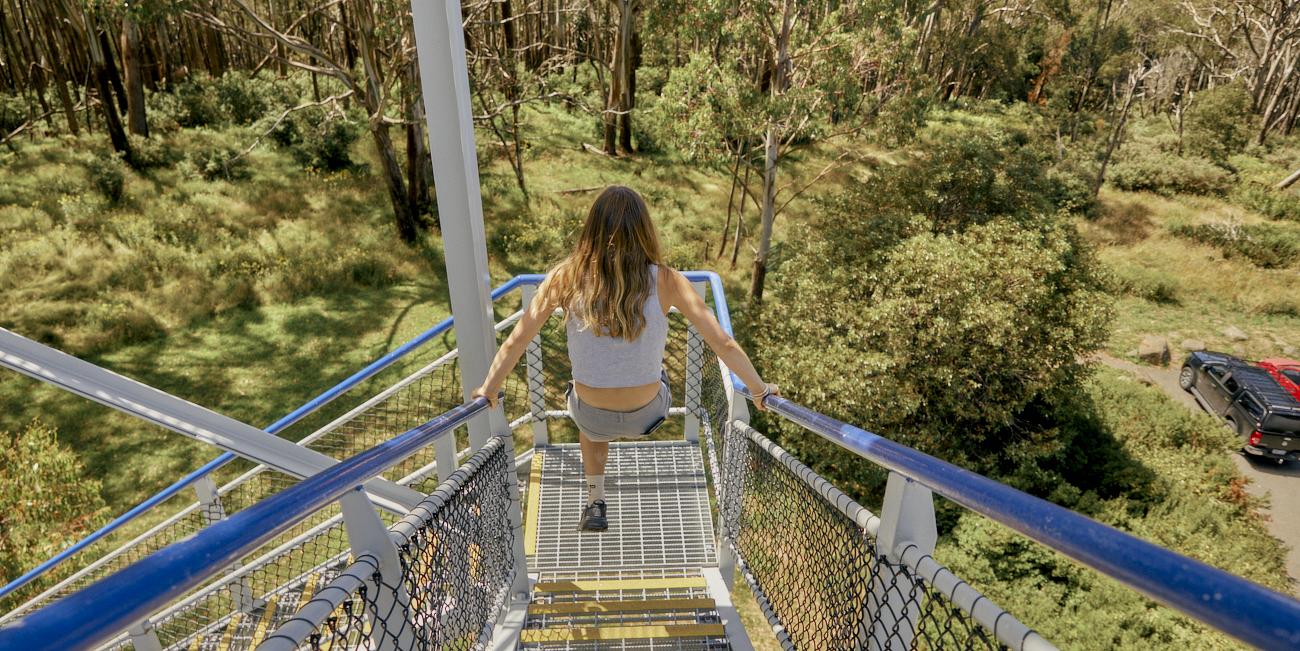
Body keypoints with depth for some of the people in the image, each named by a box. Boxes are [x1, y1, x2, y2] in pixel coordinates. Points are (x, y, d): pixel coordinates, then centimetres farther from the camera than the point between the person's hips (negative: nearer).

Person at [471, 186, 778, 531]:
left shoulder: (567, 276, -18)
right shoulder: (665, 281, -19)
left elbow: (516, 341, -12)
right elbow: (724, 344, -16)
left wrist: (488, 390, 5)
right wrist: (760, 390, 0)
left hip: (591, 415, 1)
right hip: (646, 416, 0)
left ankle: (595, 504, 41)